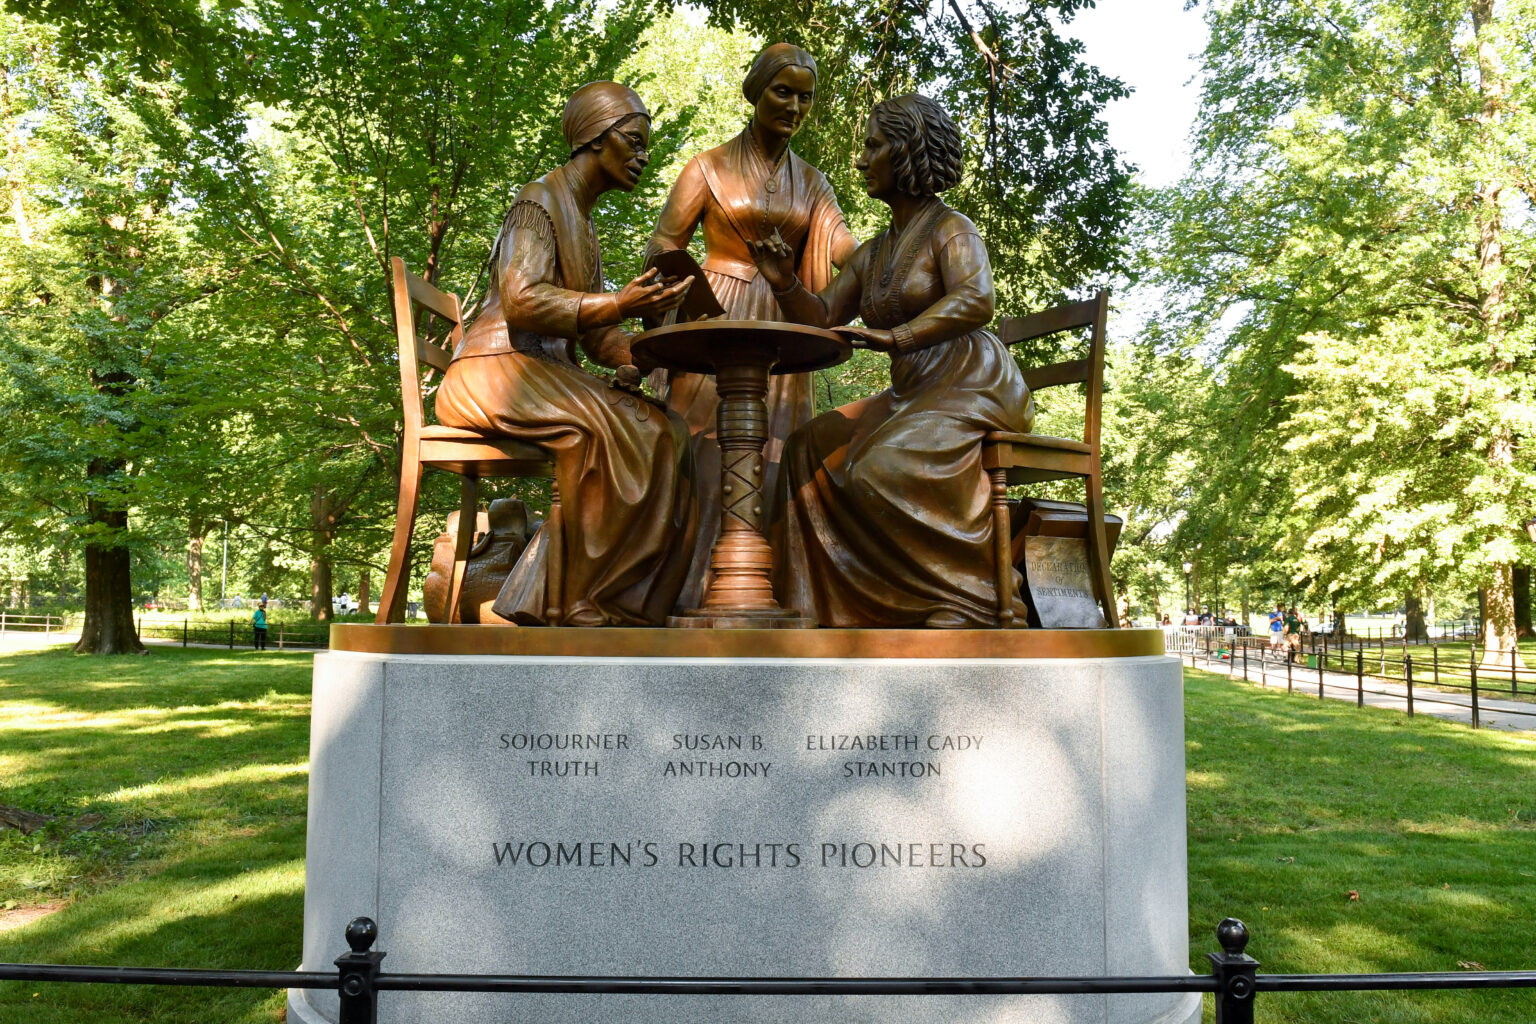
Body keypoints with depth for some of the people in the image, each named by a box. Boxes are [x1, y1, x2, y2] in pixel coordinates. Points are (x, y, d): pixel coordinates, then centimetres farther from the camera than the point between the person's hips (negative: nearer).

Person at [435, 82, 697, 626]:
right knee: (604, 428, -33)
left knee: (665, 434, -13)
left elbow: (594, 334, 19)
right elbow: (522, 300, -20)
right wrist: (618, 305, -28)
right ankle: (583, 601, -26)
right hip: (492, 372, -8)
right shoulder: (539, 201, -4)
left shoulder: (583, 222, 24)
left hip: (551, 377, 8)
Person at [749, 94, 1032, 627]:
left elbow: (976, 300, -24)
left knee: (887, 468, -30)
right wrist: (785, 283, -5)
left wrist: (897, 336, -36)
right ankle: (827, 606, -8)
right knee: (812, 449, -6)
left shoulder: (950, 228, -5)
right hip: (910, 395, 8)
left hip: (971, 387, -8)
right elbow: (821, 316, 15)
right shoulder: (873, 253, 19)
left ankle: (968, 603, -20)